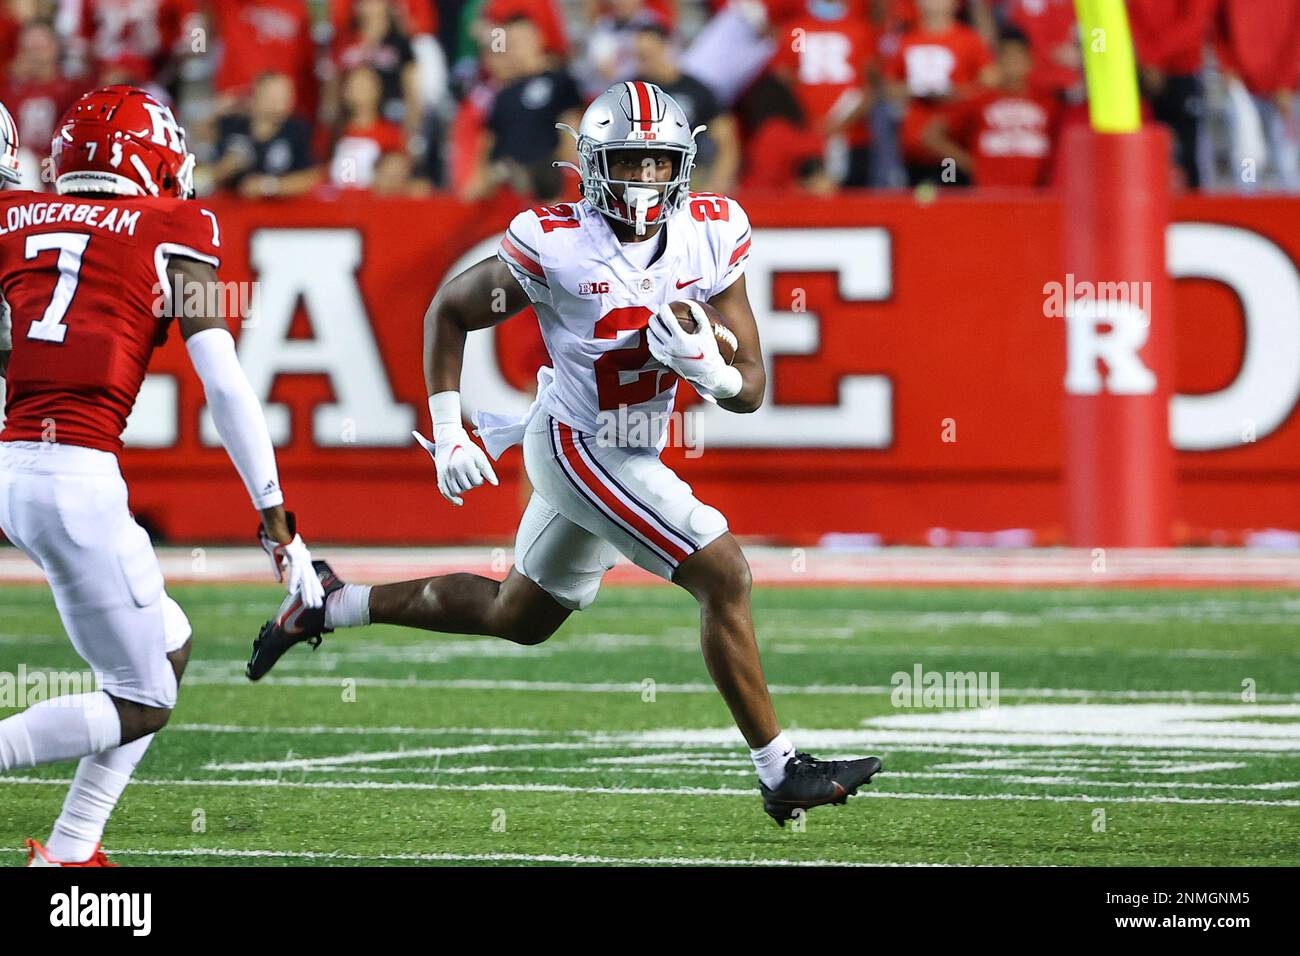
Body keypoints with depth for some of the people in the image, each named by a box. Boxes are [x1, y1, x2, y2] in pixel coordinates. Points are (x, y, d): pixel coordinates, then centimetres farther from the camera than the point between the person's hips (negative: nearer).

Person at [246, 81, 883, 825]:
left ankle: (333, 604, 37)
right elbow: (448, 311, -4)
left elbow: (751, 391, -3)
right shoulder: (555, 246, -20)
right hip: (577, 448, -7)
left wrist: (708, 370, -26)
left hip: (633, 455, 7)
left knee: (518, 617, 23)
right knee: (724, 575, -15)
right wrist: (448, 436, -8)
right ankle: (782, 773, -7)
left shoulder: (712, 237, -7)